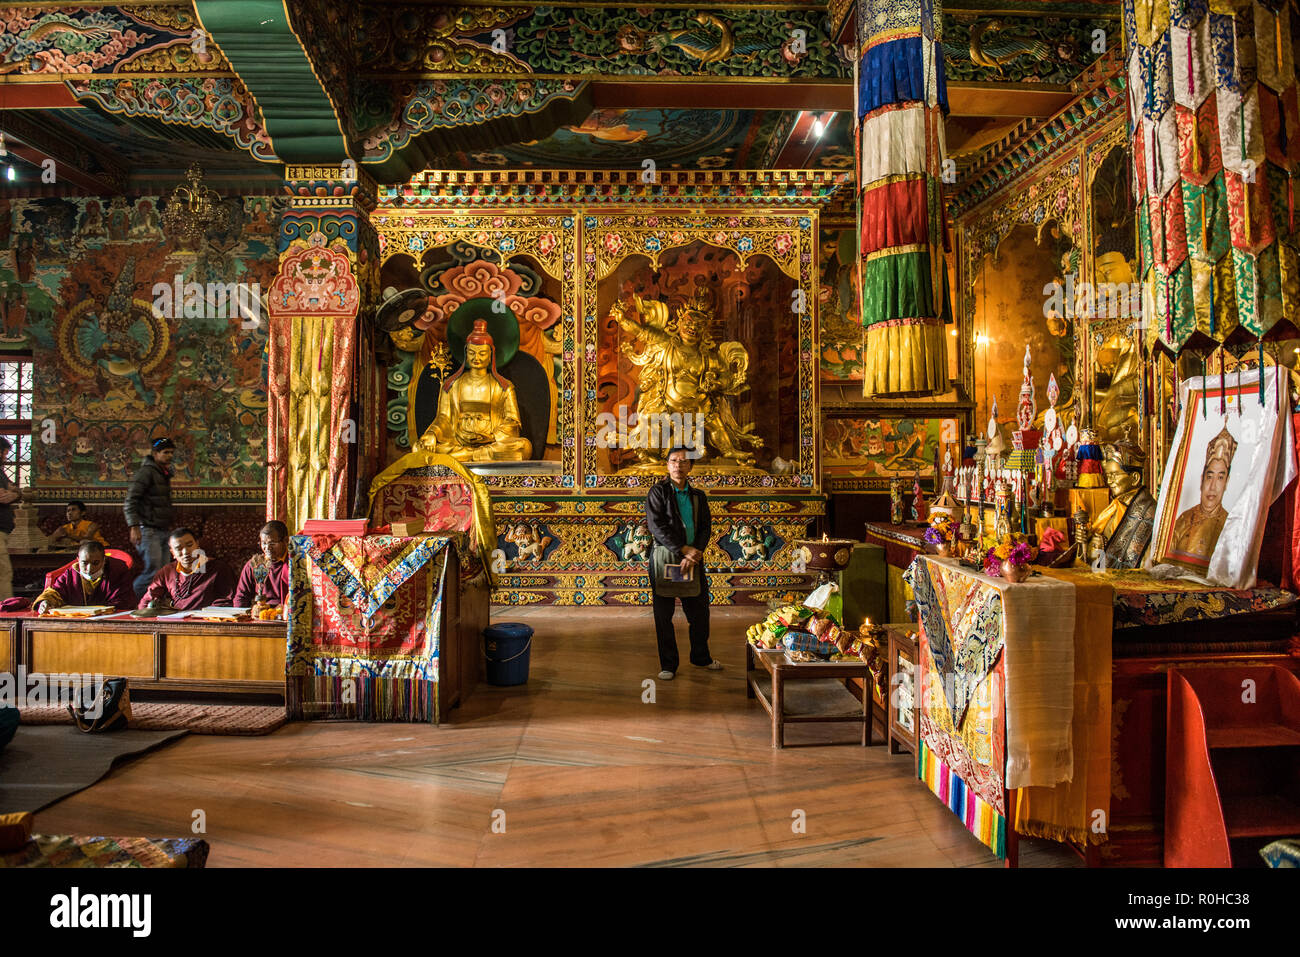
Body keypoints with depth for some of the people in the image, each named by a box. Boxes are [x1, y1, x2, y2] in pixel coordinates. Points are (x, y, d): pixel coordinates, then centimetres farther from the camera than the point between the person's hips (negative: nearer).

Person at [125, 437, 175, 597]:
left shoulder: (164, 474, 19)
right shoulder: (146, 472, -8)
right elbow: (131, 500, -15)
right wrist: (134, 527, -22)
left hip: (162, 531, 9)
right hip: (149, 530, -9)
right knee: (153, 572, -13)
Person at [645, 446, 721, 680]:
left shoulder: (698, 496, 10)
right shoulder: (658, 491, -3)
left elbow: (705, 528, 3)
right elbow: (656, 525, -13)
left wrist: (694, 554, -14)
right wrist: (683, 549, -19)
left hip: (692, 559, 4)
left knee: (699, 611, 12)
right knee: (664, 615, 2)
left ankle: (701, 657, 31)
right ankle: (668, 665, 14)